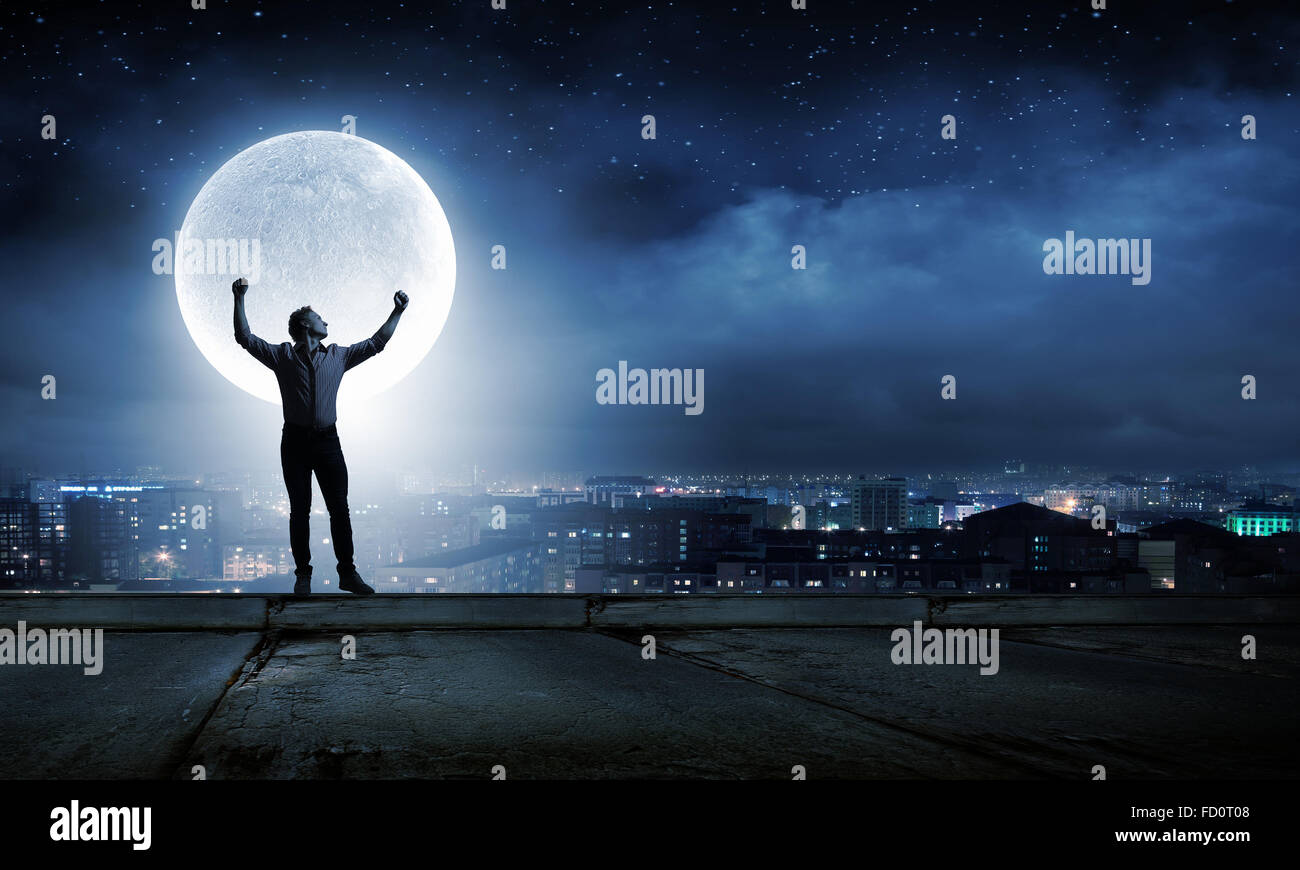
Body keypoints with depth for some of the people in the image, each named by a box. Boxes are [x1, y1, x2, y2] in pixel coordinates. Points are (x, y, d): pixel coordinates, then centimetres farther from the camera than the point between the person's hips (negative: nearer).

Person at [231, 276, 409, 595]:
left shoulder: (338, 356, 12)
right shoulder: (282, 356, 3)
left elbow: (375, 343, 18)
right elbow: (245, 337, -2)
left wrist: (397, 312, 15)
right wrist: (239, 299, -11)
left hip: (327, 441, 2)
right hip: (295, 440, -2)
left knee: (339, 509, 1)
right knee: (299, 511, 3)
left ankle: (348, 573, 9)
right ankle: (303, 574, 11)